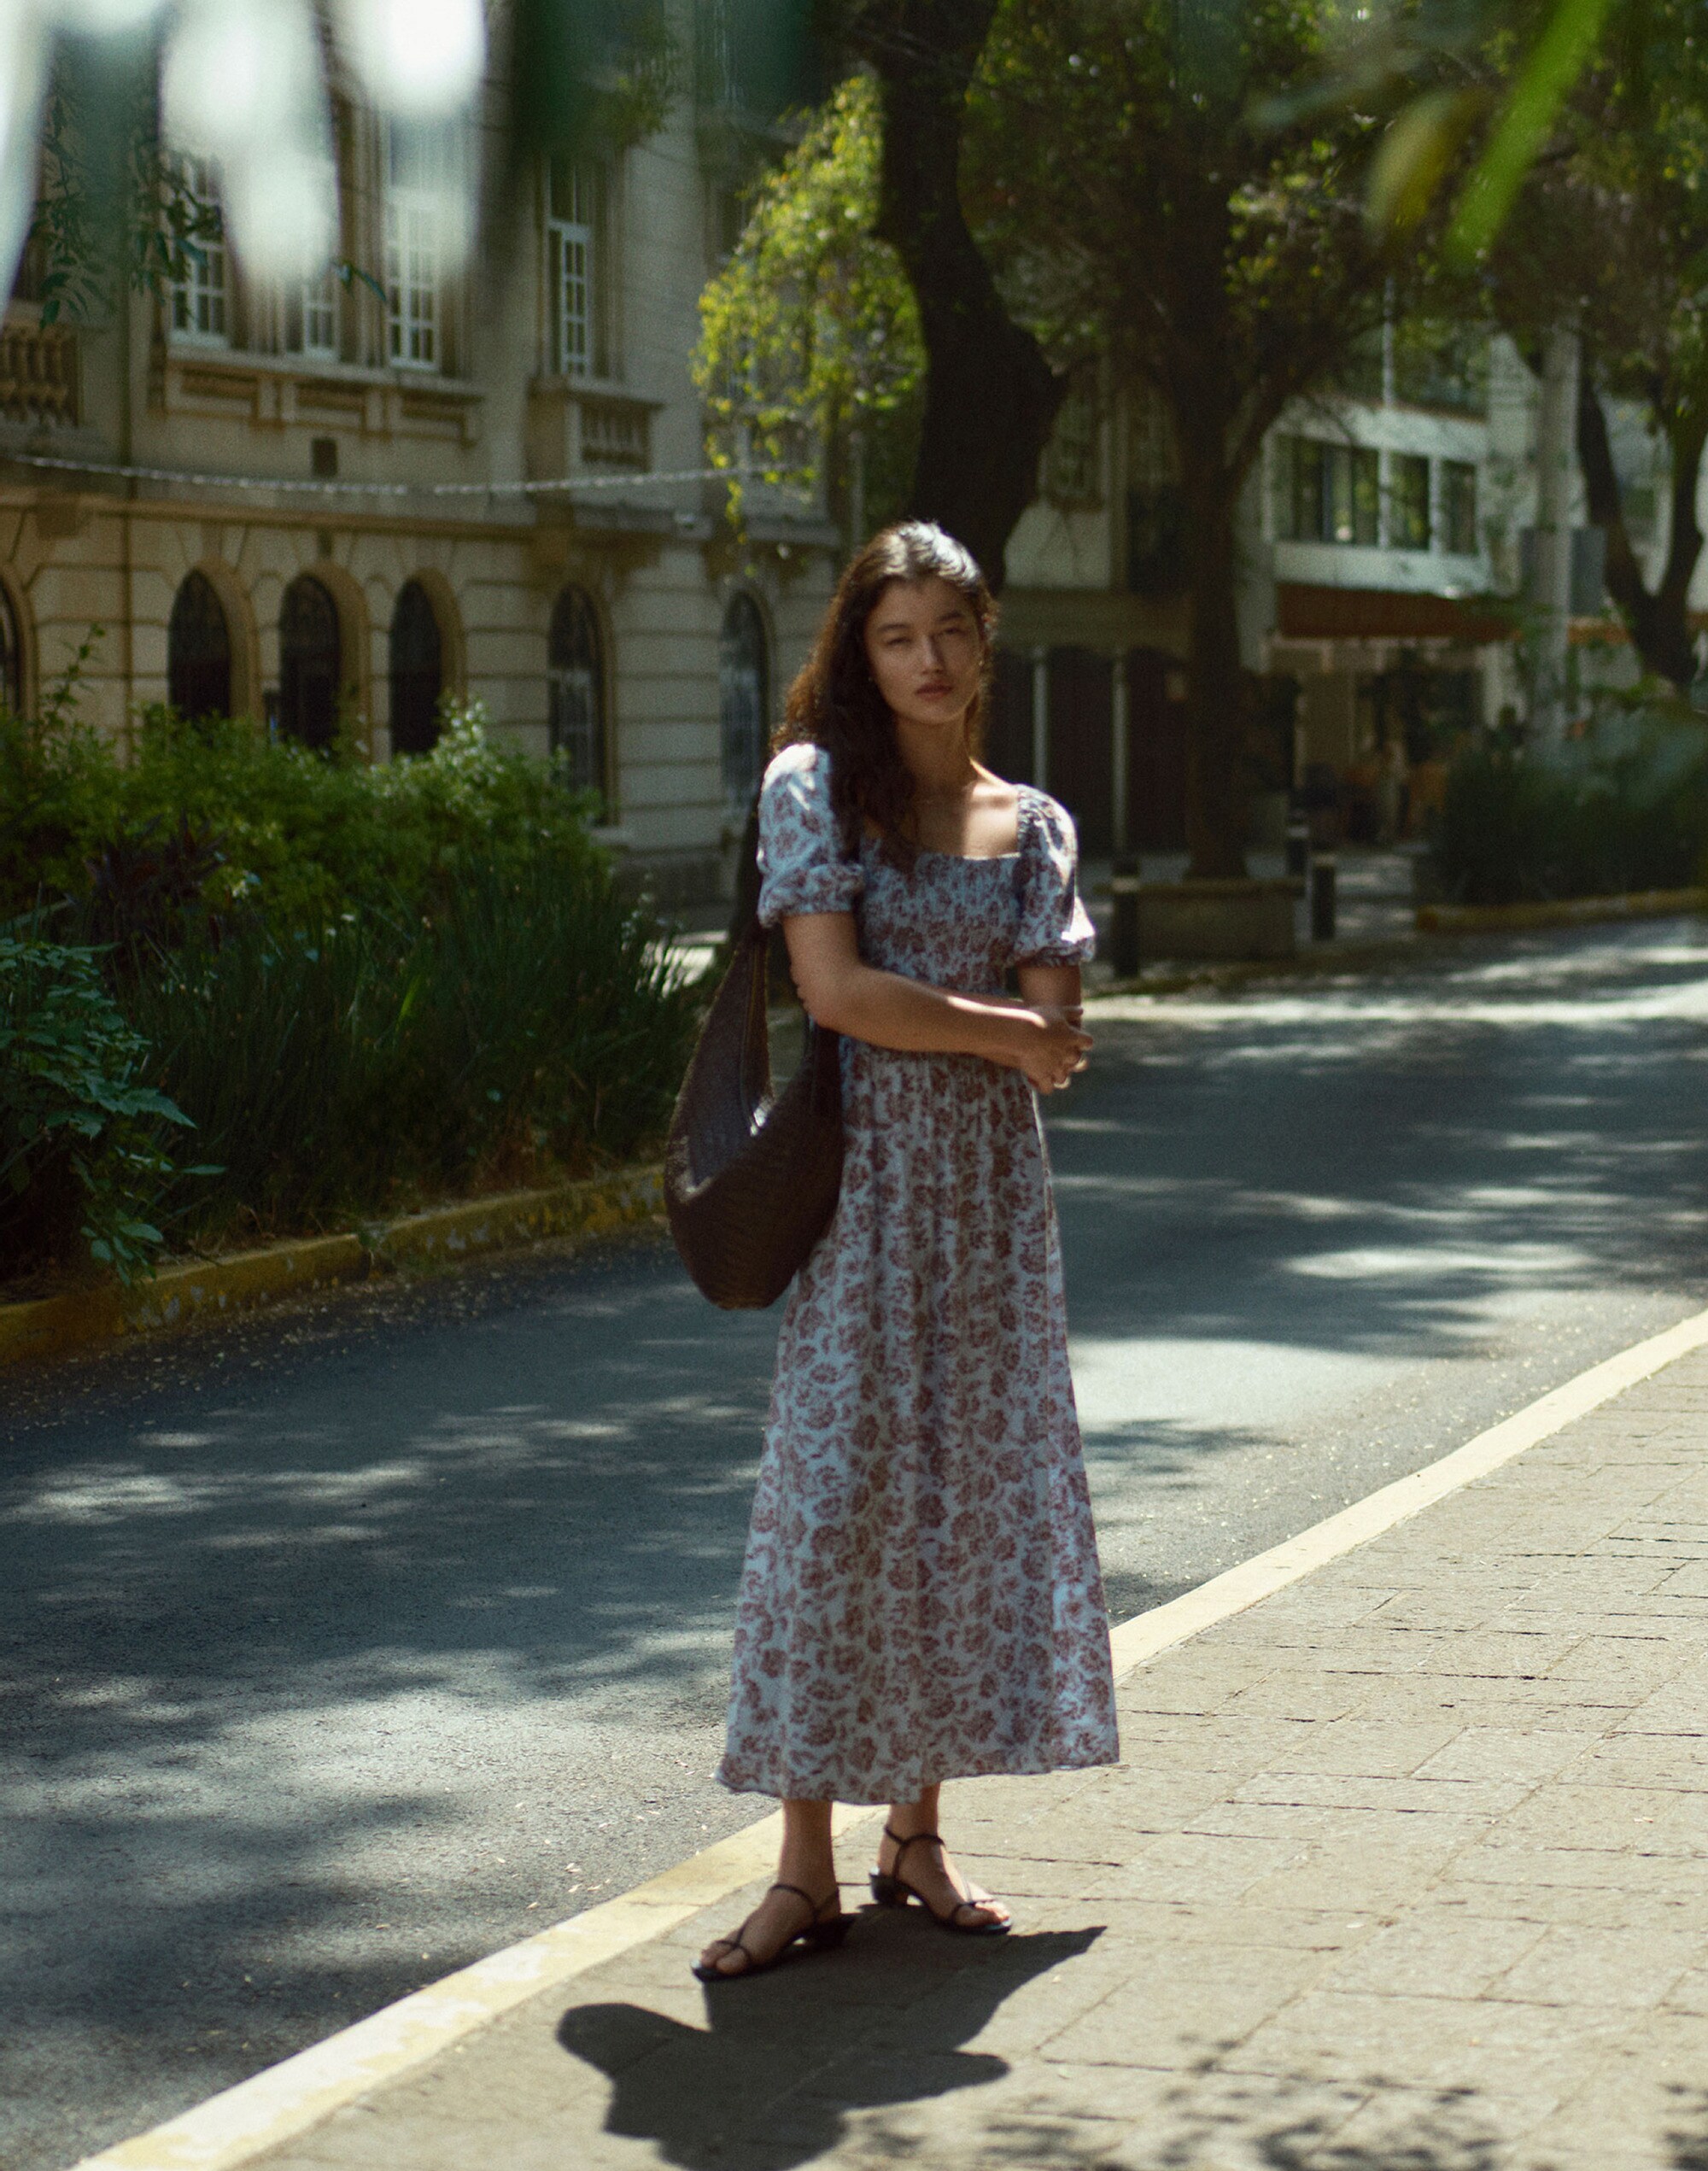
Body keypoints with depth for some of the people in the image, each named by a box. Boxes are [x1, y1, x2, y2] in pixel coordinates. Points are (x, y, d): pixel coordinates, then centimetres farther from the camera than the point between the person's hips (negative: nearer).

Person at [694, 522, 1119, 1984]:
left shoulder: (1032, 825, 9)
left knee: (979, 1493, 4)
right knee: (838, 1497, -6)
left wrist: (910, 1005, -11)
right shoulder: (816, 786, -2)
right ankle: (807, 1871, -2)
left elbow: (1057, 1034, -1)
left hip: (992, 1191, 4)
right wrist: (997, 1029, -8)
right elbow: (834, 991, -14)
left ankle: (918, 1834, 16)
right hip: (859, 1181, -4)